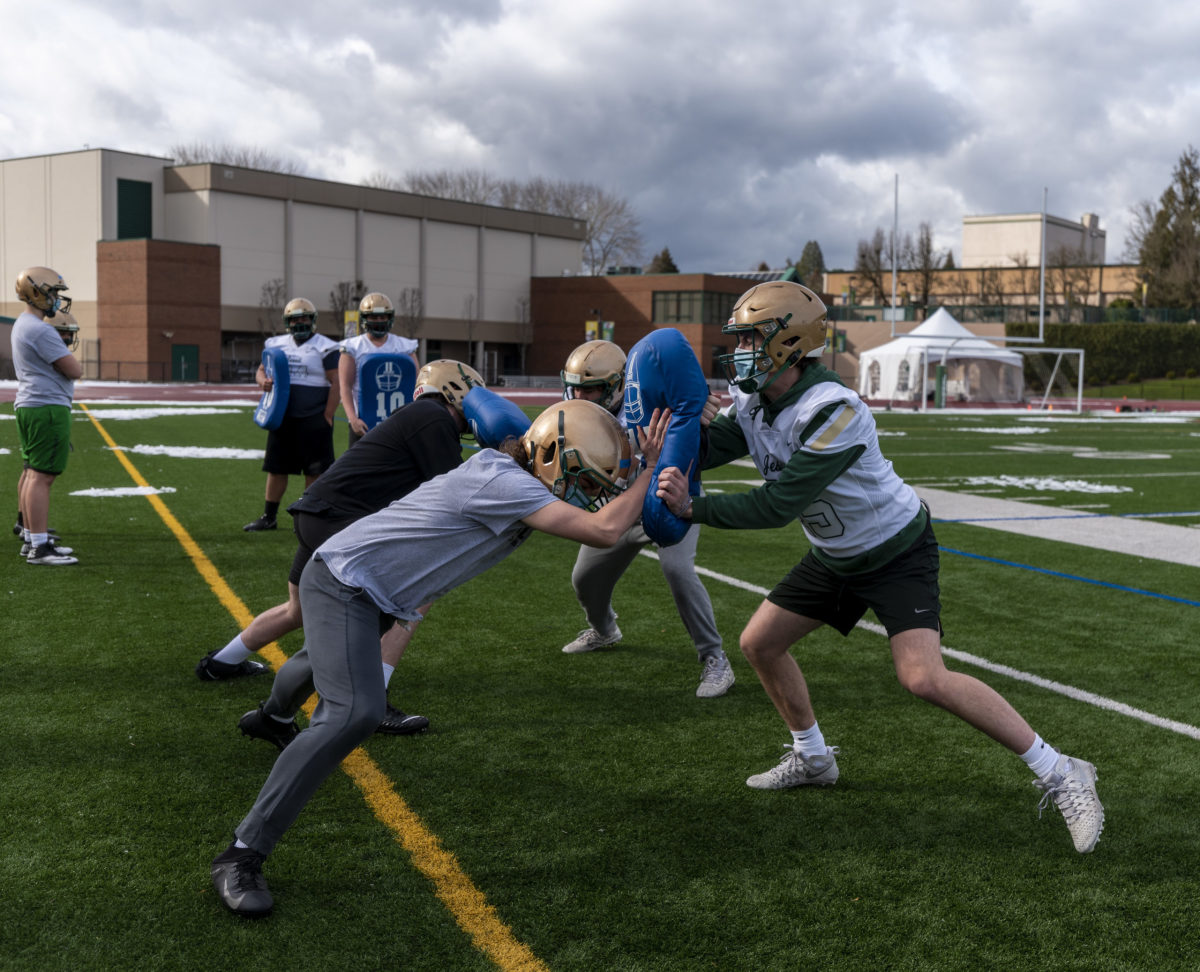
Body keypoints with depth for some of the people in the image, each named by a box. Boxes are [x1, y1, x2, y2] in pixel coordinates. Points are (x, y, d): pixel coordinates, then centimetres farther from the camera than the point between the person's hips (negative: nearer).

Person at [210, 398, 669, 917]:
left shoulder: (518, 480, 2)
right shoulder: (499, 482, -26)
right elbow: (604, 531, -30)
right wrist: (656, 471, -19)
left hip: (372, 596, 10)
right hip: (342, 582, -10)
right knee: (355, 712, -26)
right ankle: (242, 854, -23)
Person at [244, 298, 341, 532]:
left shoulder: (325, 348, -5)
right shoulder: (276, 344, 11)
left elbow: (336, 383, -8)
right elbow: (261, 370, 19)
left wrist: (327, 416, -13)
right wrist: (262, 381, -6)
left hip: (313, 420, -5)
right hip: (283, 417, 5)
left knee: (314, 471, 0)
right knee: (276, 468, 10)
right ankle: (268, 517, 19)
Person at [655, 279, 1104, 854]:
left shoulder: (833, 412, -32)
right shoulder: (753, 403, -4)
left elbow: (778, 506, -32)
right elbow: (702, 449, -7)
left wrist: (693, 509, -29)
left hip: (898, 553, -9)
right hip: (835, 557, 9)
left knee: (924, 678, -23)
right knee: (759, 643, 9)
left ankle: (1059, 774, -9)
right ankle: (812, 759, 30)